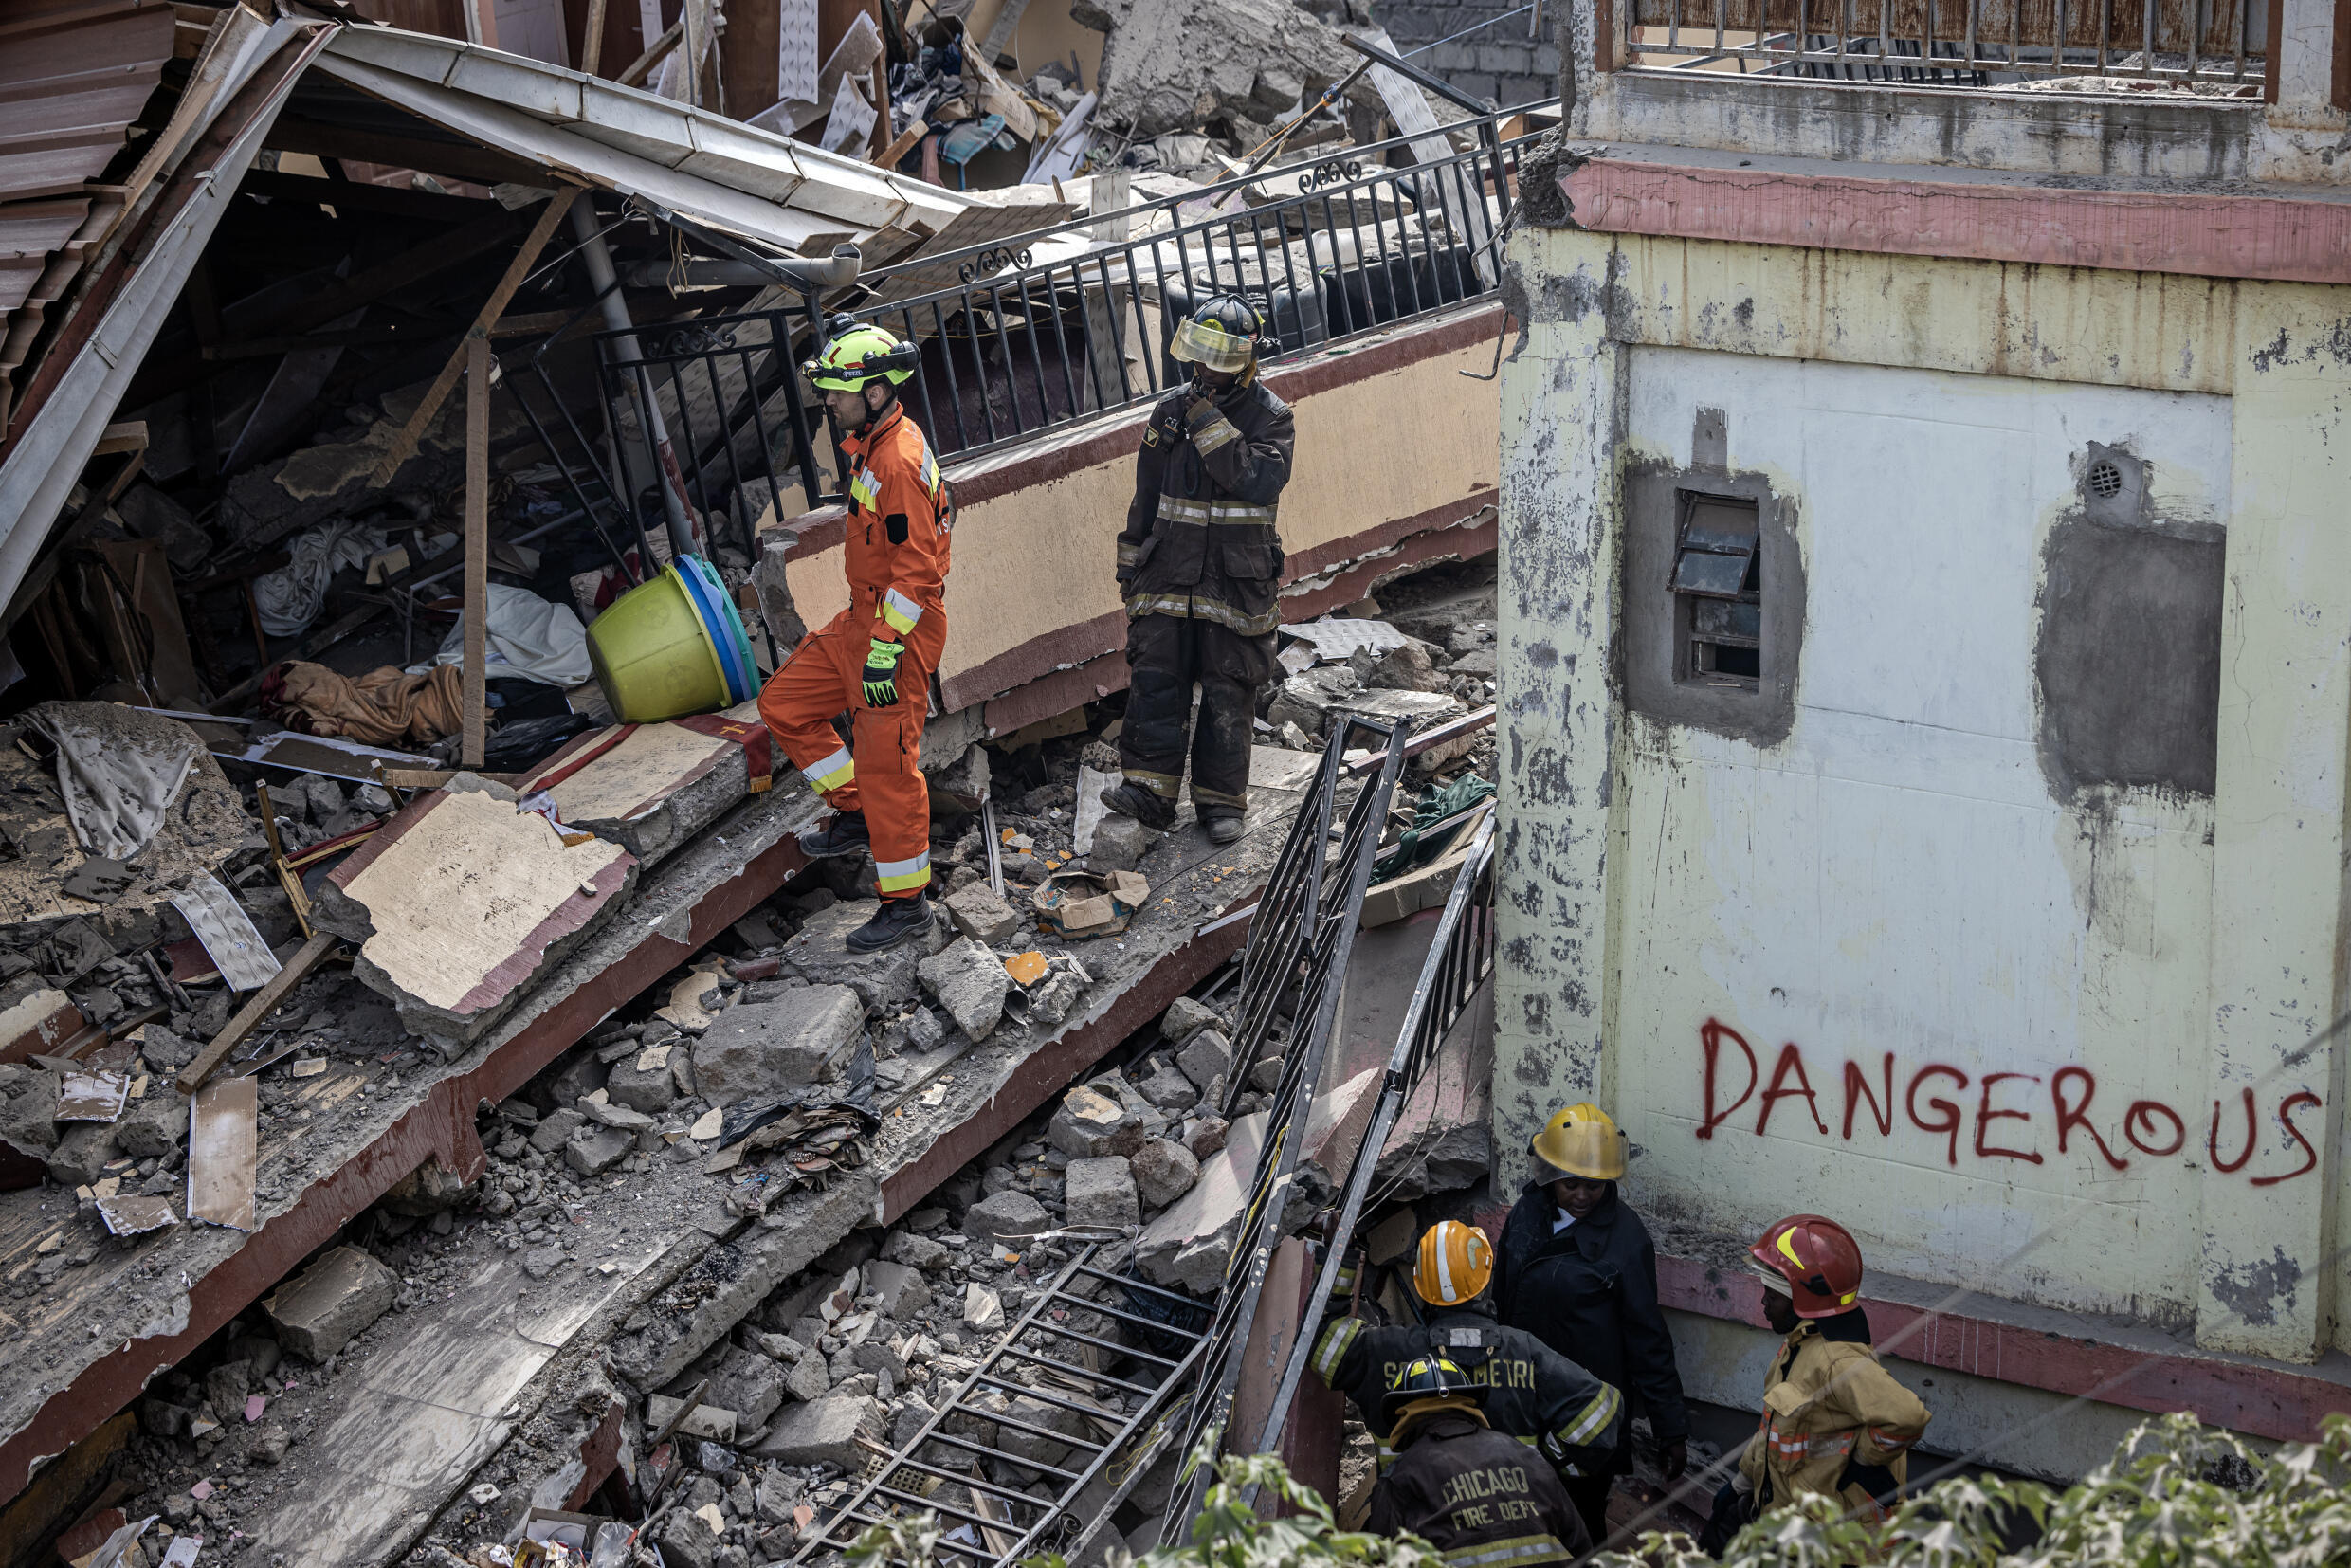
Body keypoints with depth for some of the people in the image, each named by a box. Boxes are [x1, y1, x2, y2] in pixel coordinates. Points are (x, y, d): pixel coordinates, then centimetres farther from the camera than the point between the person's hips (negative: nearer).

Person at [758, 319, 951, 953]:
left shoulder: (899, 461, -22)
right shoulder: (871, 446, 10)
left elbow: (916, 570, -25)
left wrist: (884, 652, -25)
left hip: (902, 625, -10)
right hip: (864, 616, 10)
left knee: (885, 762, -5)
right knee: (783, 703, 14)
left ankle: (906, 902, 5)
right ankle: (854, 813, 22)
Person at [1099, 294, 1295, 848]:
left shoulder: (1270, 416, -5)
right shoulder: (1171, 410, 7)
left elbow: (1262, 481, -24)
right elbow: (1147, 495, 14)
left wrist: (1212, 426, -23)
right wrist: (1130, 566, 15)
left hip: (1237, 581, -3)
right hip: (1169, 572, 3)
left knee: (1228, 694, 3)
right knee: (1154, 677, -6)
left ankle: (1221, 800, 12)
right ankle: (1149, 789, -5)